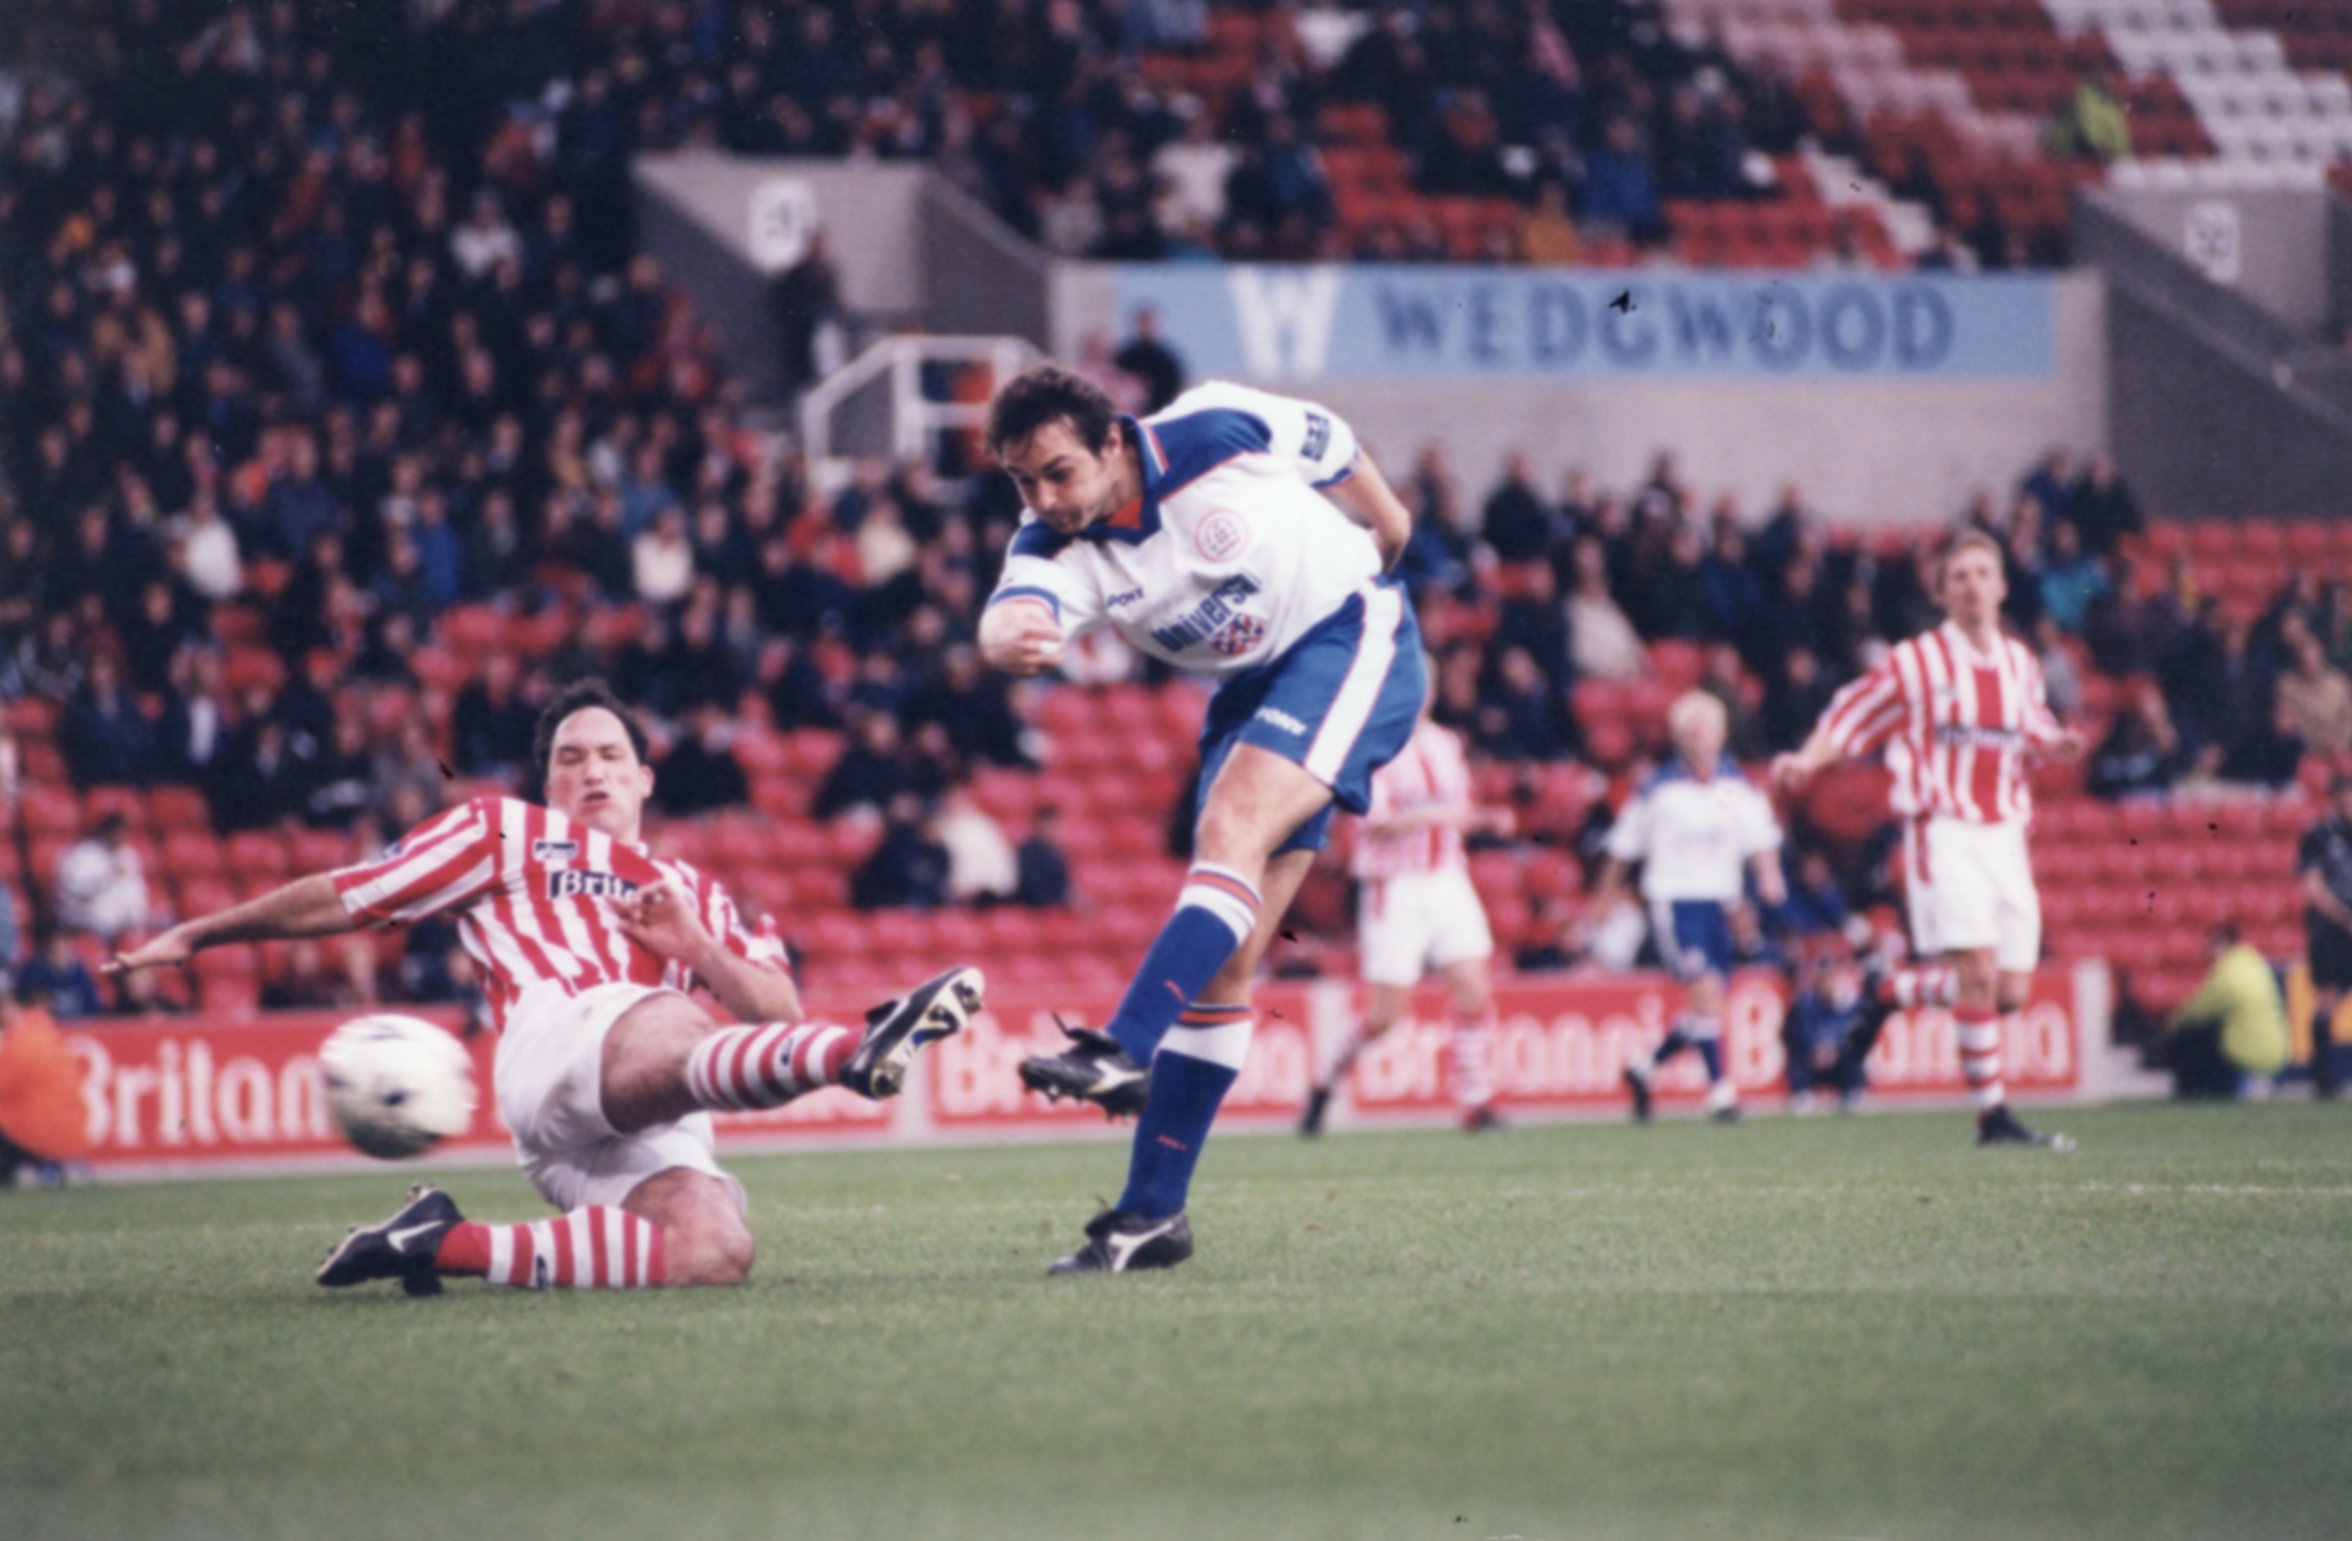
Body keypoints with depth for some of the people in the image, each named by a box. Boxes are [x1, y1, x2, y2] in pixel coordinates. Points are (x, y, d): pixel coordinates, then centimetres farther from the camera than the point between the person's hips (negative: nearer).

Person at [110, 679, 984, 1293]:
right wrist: (194, 938, 34)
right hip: (560, 1033, -4)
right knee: (675, 1041, -41)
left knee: (714, 1254, -32)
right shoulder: (503, 834, 30)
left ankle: (446, 1246, -24)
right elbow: (342, 899, 32)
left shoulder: (691, 893, 39)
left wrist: (693, 946, 10)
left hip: (653, 1135, 4)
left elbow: (779, 1013, 27)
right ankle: (857, 1053, -75)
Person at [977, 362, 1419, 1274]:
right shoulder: (1054, 550, -14)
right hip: (1254, 684, 5)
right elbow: (1015, 613, -37)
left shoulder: (1215, 434, -20)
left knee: (1233, 830, -29)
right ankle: (1154, 1211, 0)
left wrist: (1384, 533, 14)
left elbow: (1333, 448, -1)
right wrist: (1007, 641, -61)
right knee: (1225, 955, 1)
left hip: (1349, 637, -5)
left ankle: (1126, 1050, -42)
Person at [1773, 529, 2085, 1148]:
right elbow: (1847, 719, 1)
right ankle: (1992, 1114, -10)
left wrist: (2058, 743, 4)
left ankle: (1887, 987, 24)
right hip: (1944, 833, -6)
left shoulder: (2021, 664, 13)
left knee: (2010, 993, 1)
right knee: (1979, 970, -19)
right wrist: (1806, 761, -15)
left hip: (2004, 835, 6)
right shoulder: (1914, 663, -3)